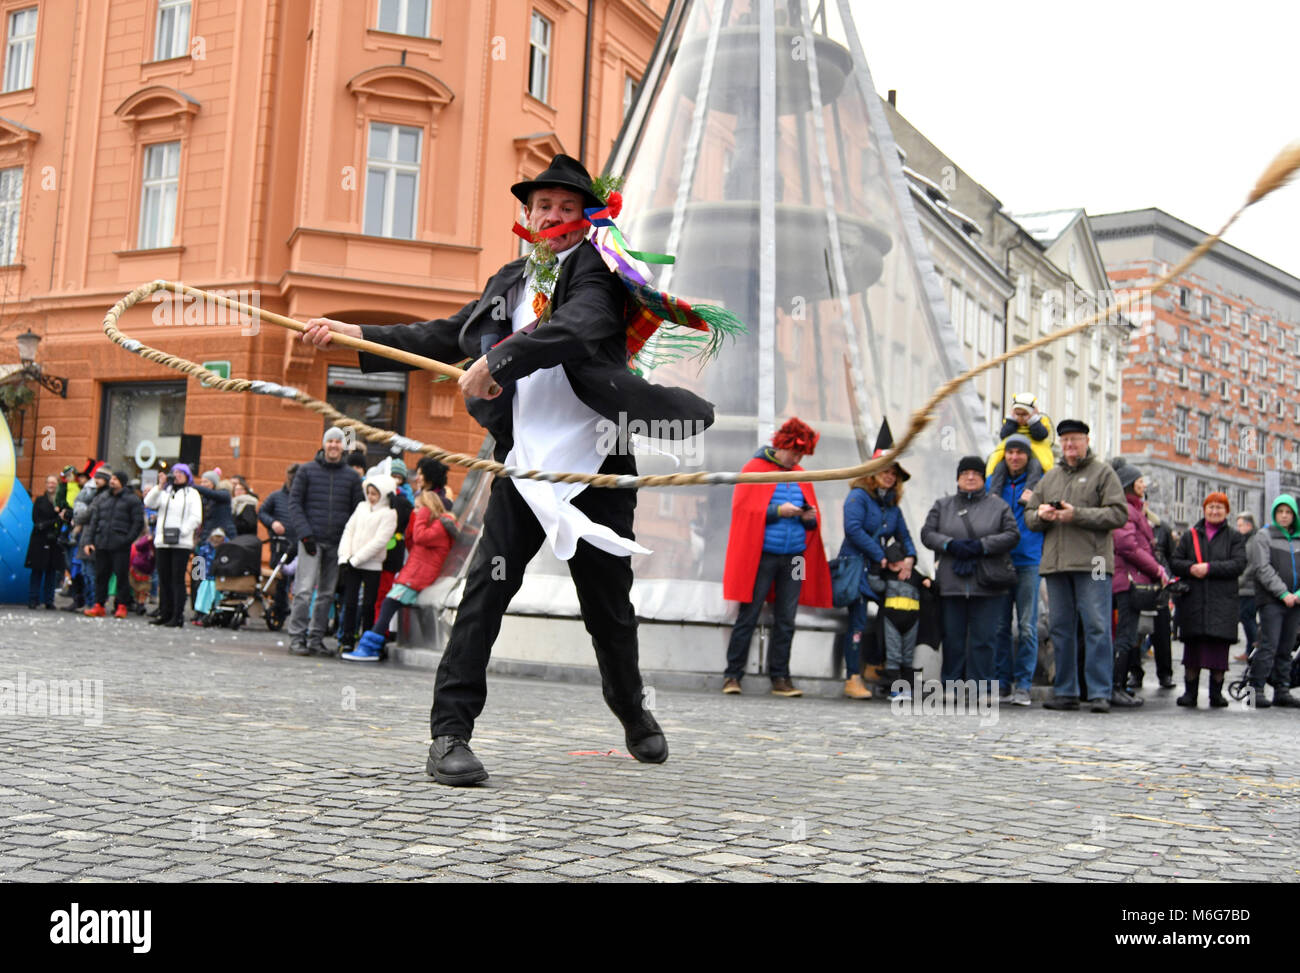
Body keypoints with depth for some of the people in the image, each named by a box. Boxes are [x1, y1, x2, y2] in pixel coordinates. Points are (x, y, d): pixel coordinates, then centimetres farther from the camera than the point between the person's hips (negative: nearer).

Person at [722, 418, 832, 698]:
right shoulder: (755, 468, 0)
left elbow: (813, 519, 18)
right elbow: (743, 509, -7)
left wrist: (810, 517, -5)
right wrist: (777, 511, -17)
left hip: (794, 558, 5)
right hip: (761, 556, -5)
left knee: (786, 621, 6)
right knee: (747, 618, -2)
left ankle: (780, 678, 12)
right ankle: (732, 675, 4)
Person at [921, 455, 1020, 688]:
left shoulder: (998, 505, 9)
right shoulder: (942, 505, 14)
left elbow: (1013, 535, -1)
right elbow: (927, 533, 6)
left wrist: (981, 545, -12)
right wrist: (950, 545, -12)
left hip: (986, 585, -1)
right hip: (951, 583, 2)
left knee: (983, 637, -2)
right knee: (952, 637, 5)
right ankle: (950, 685, 13)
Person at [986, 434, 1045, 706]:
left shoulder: (1041, 482, 5)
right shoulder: (993, 482, 13)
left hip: (1028, 561, -2)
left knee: (1027, 625, -3)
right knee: (1000, 625, 4)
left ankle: (1023, 685, 1)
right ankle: (1003, 682, 10)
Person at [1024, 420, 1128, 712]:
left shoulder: (1103, 472, 5)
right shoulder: (1050, 477, 21)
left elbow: (1119, 513, -6)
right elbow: (1029, 516, 20)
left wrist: (1077, 515, -14)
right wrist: (1040, 515, -3)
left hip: (1092, 564, -5)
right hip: (1055, 564, 5)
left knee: (1097, 627, -7)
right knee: (1061, 629, 7)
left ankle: (1100, 693, -4)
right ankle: (1066, 692, 13)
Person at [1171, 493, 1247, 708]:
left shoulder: (1234, 538, 9)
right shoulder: (1190, 536, 15)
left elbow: (1239, 565, -5)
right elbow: (1176, 562, 9)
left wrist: (1210, 568, -15)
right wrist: (1191, 568, -12)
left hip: (1222, 602, -1)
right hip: (1193, 600, 1)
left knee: (1219, 646, -4)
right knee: (1192, 645, 1)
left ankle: (1216, 692, 6)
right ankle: (1190, 692, 8)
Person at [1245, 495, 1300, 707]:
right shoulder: (1264, 535, 1)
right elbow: (1262, 568, -8)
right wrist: (1283, 593, -13)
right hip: (1271, 601, -5)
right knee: (1269, 646, -11)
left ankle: (1282, 691, 13)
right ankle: (1256, 689, -7)